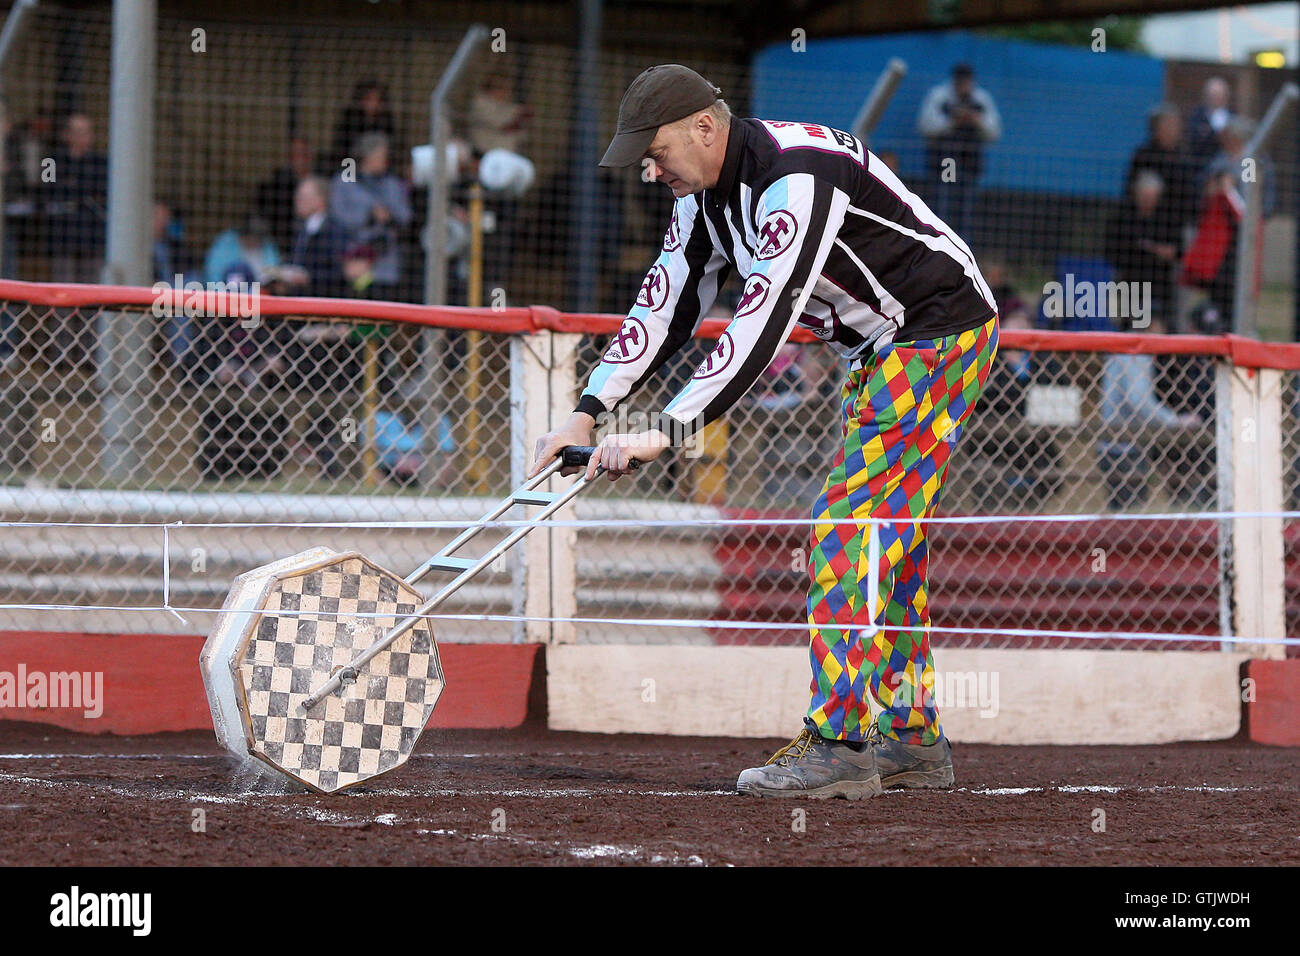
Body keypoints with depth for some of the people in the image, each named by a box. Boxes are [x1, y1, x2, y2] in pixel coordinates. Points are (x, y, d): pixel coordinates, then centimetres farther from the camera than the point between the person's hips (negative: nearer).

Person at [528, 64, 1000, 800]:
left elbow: (763, 323, -32)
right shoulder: (707, 192, 4)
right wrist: (591, 410, -3)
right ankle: (913, 742, 17)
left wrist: (667, 433, -33)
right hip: (883, 352, 10)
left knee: (849, 527, -15)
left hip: (942, 336, -10)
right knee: (887, 536, 11)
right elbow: (667, 304, 7)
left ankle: (839, 745, -17)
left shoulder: (796, 176, -27)